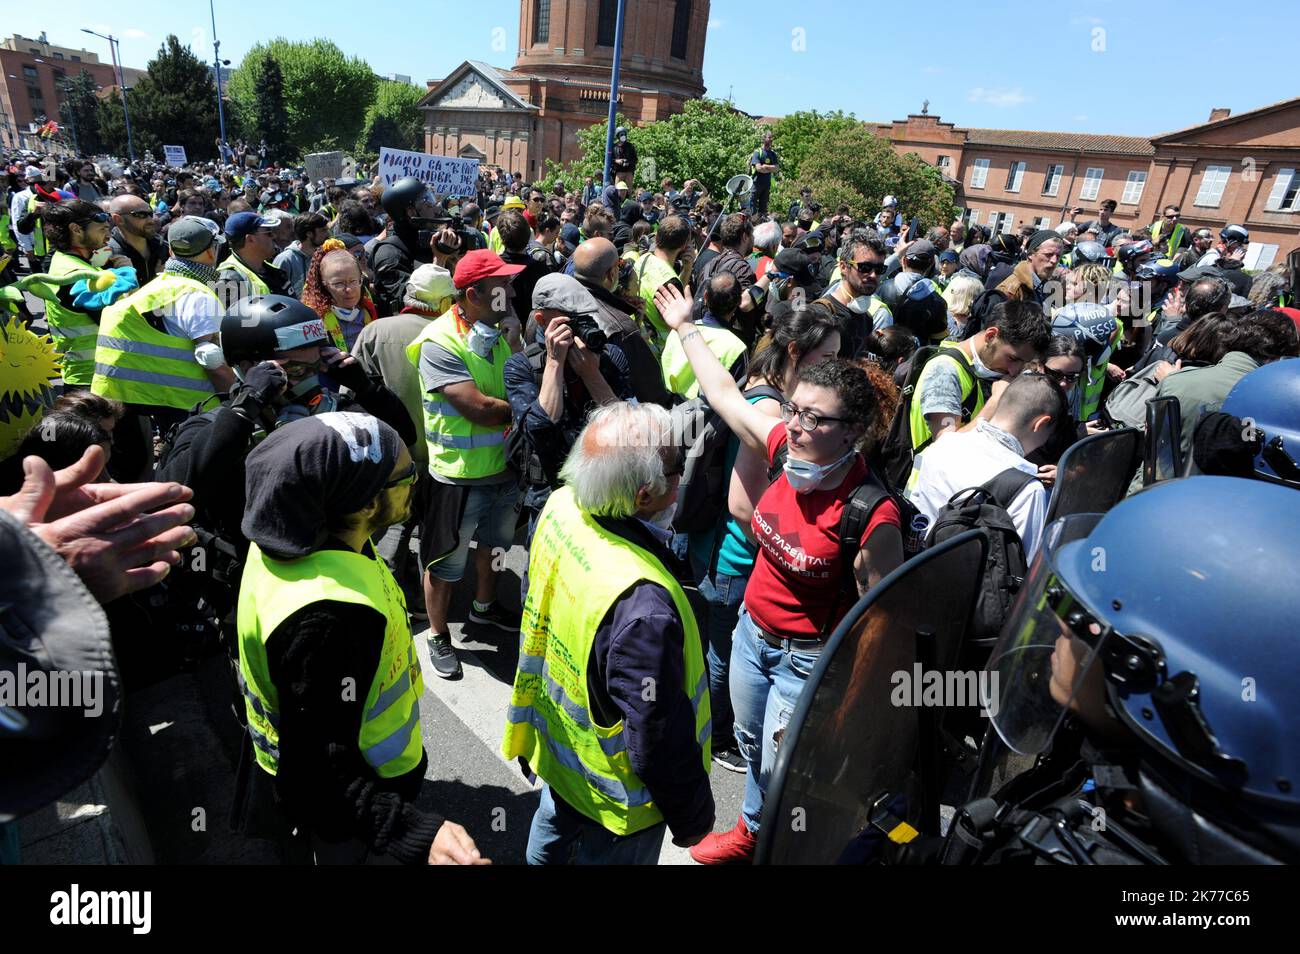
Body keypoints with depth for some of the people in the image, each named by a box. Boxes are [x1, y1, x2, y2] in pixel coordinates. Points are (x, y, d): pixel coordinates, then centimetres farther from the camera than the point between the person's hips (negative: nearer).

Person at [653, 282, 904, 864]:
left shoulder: (872, 516, -31)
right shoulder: (785, 448, -16)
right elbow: (724, 392, -1)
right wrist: (685, 328, 9)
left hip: (809, 660, -6)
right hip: (753, 630, 6)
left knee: (780, 771, 14)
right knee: (750, 741, 28)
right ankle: (752, 831, 57)